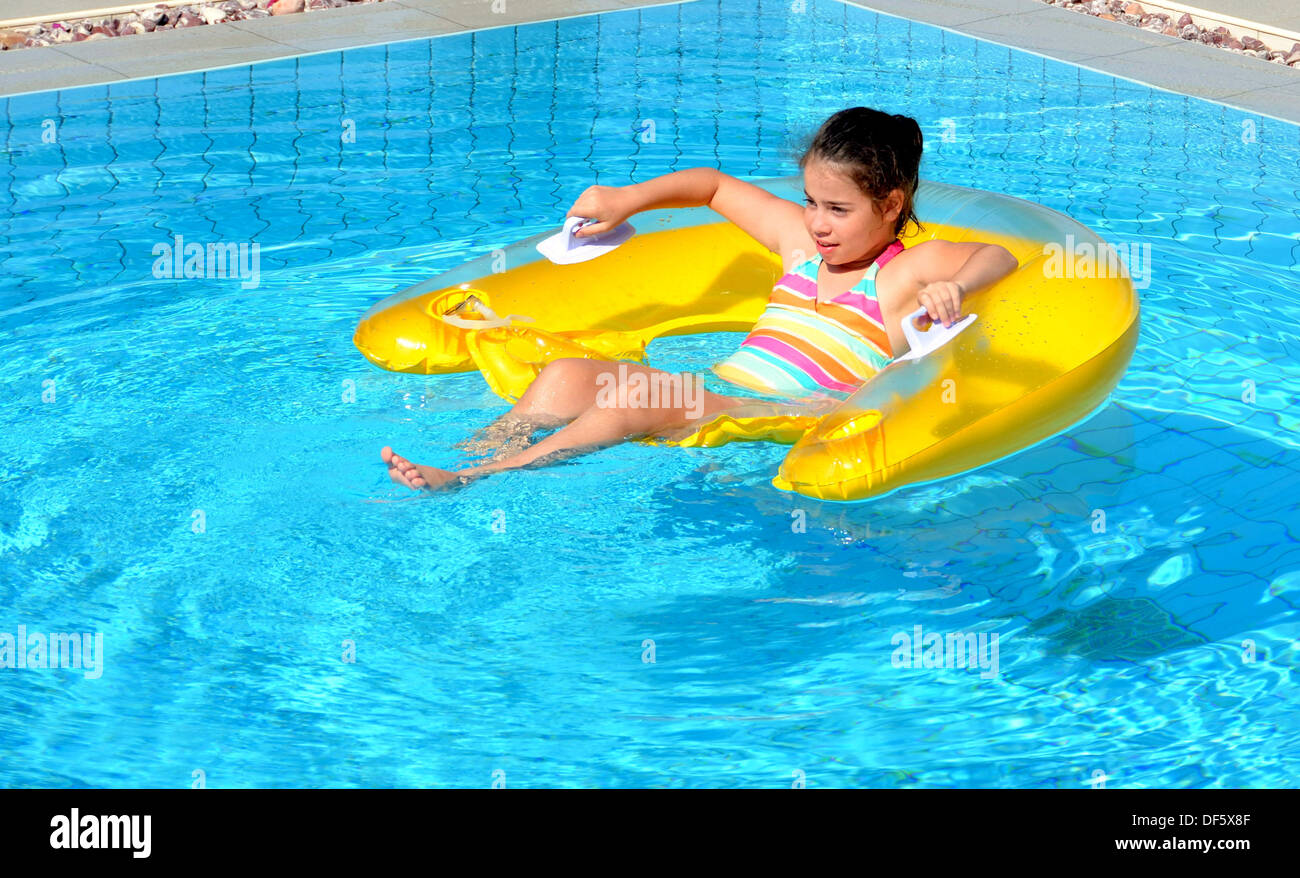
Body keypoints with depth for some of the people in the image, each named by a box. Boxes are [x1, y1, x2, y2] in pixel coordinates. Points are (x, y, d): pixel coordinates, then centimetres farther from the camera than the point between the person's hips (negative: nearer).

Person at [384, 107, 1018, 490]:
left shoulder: (909, 269, 3)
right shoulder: (801, 241, 23)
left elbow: (999, 257, -10)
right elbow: (716, 186, 33)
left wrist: (952, 289, -31)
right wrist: (627, 200, 24)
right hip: (711, 391, 8)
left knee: (628, 405, -31)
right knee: (565, 375, -15)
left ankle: (474, 481, -39)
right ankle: (466, 456, -26)